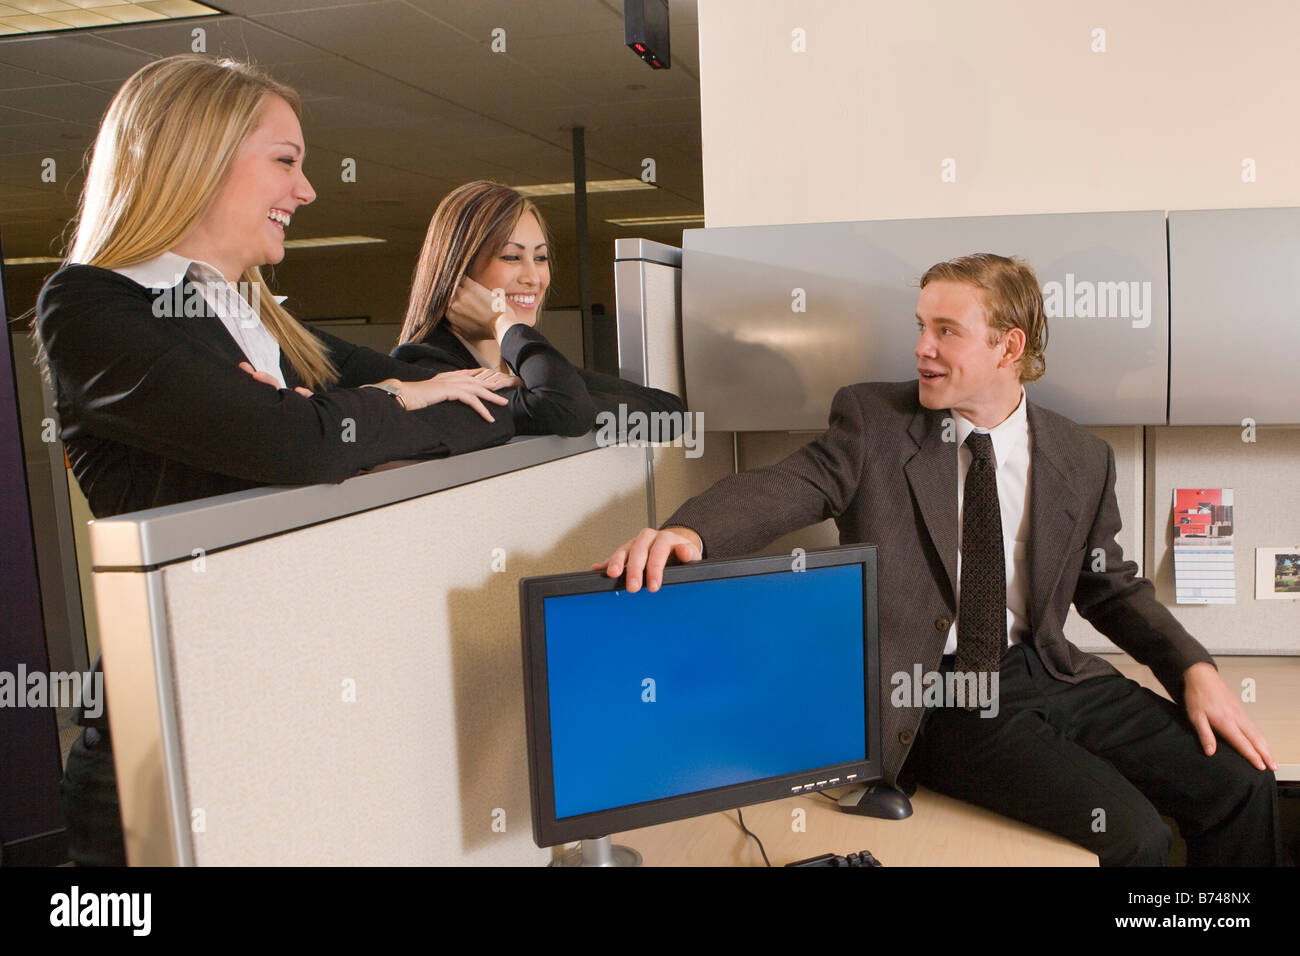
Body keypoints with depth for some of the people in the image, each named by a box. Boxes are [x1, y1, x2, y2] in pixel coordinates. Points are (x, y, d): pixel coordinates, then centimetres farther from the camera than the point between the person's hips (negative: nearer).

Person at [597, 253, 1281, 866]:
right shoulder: (872, 421, -5)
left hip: (1045, 673, 5)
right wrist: (687, 533, -39)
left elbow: (1112, 587, 16)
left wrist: (1195, 672, 2)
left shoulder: (1082, 460, 5)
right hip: (932, 699, -4)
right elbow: (780, 490, -19)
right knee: (1132, 835, -18)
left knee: (1241, 784, -6)